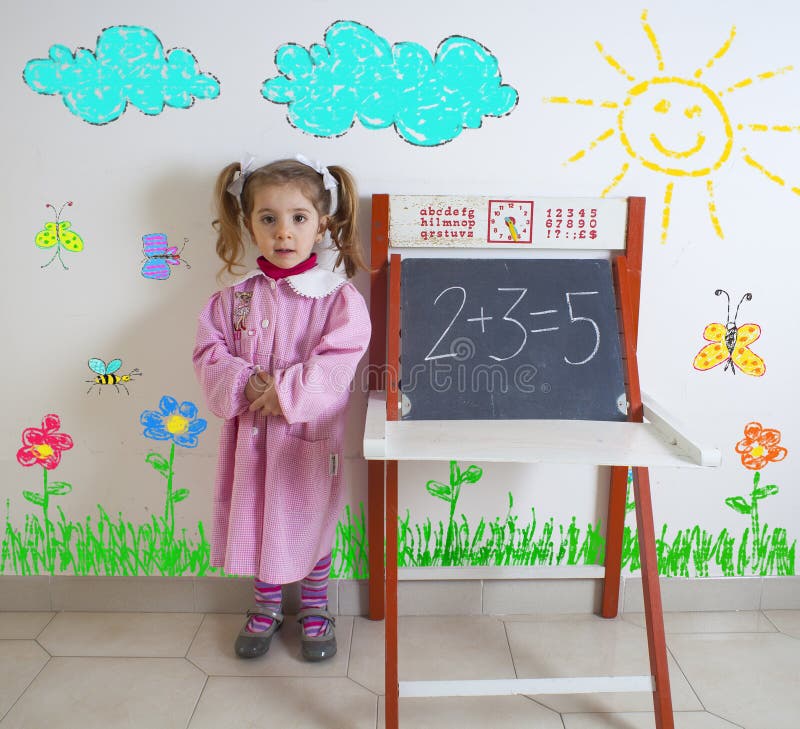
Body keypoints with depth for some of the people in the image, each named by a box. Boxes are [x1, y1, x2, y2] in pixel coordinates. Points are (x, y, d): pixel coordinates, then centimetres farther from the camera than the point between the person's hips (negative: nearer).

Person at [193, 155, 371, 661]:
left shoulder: (339, 296, -10)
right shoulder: (236, 298, 1)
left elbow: (338, 360, -18)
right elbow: (210, 353, -2)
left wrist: (285, 392, -24)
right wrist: (246, 383, -20)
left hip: (310, 433, -3)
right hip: (251, 434, 3)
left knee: (311, 524, 14)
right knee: (257, 522, 17)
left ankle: (315, 610, 38)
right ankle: (266, 608, 41)